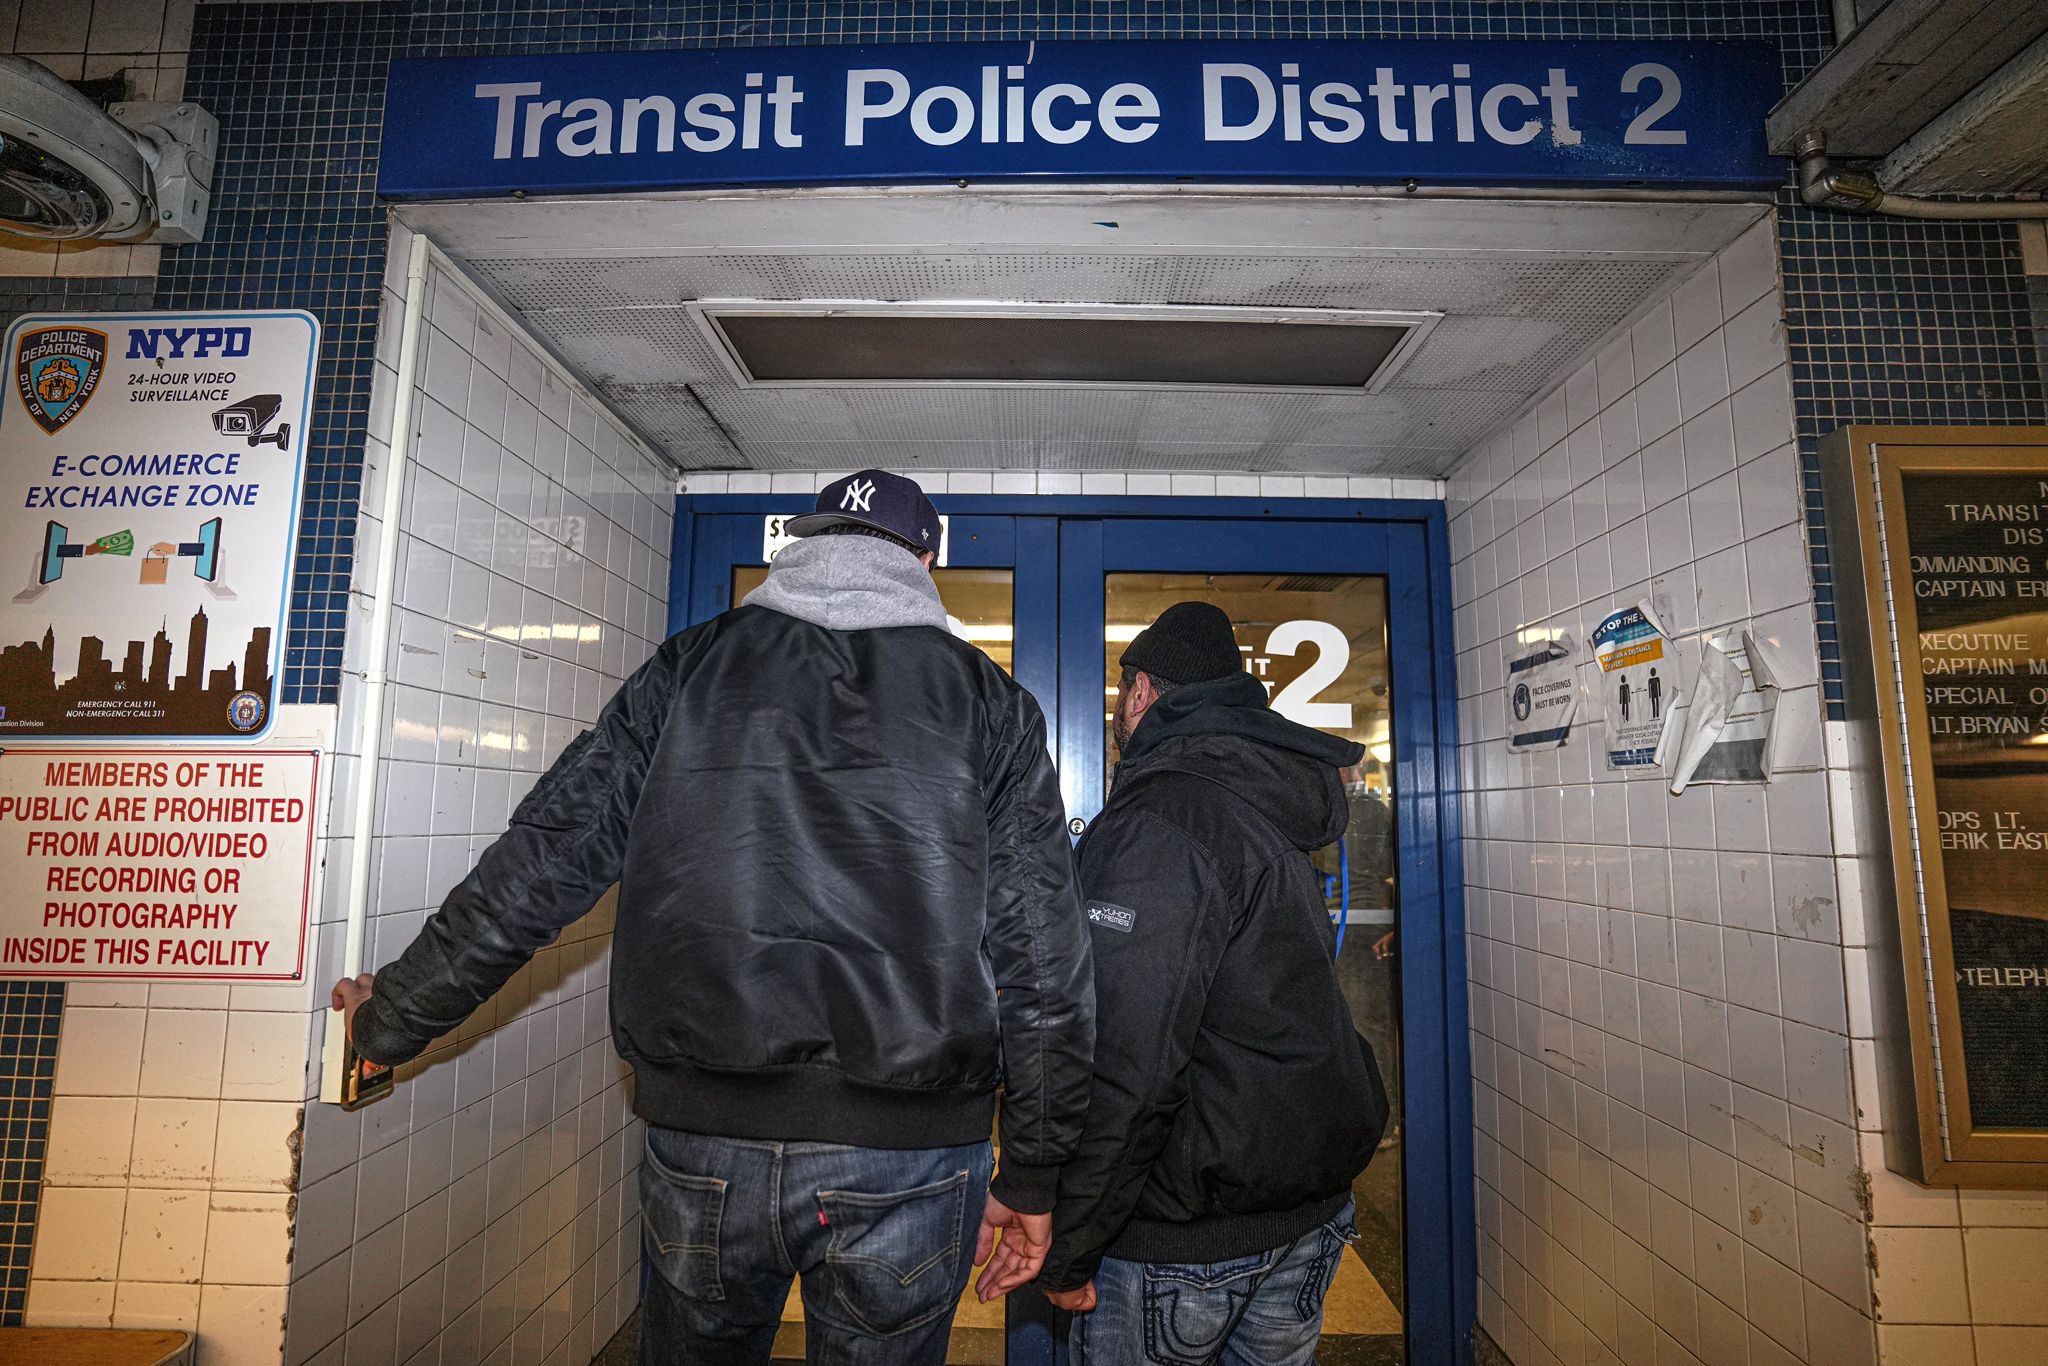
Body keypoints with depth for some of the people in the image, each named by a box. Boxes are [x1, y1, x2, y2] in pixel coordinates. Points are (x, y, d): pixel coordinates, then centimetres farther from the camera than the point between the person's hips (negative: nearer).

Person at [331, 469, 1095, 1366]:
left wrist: (393, 1016, 18)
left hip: (703, 1139, 2)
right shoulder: (988, 701, 0)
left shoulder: (691, 669, 3)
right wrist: (1032, 1178, 7)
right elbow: (1045, 964, -3)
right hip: (909, 1157, -1)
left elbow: (533, 871, 3)